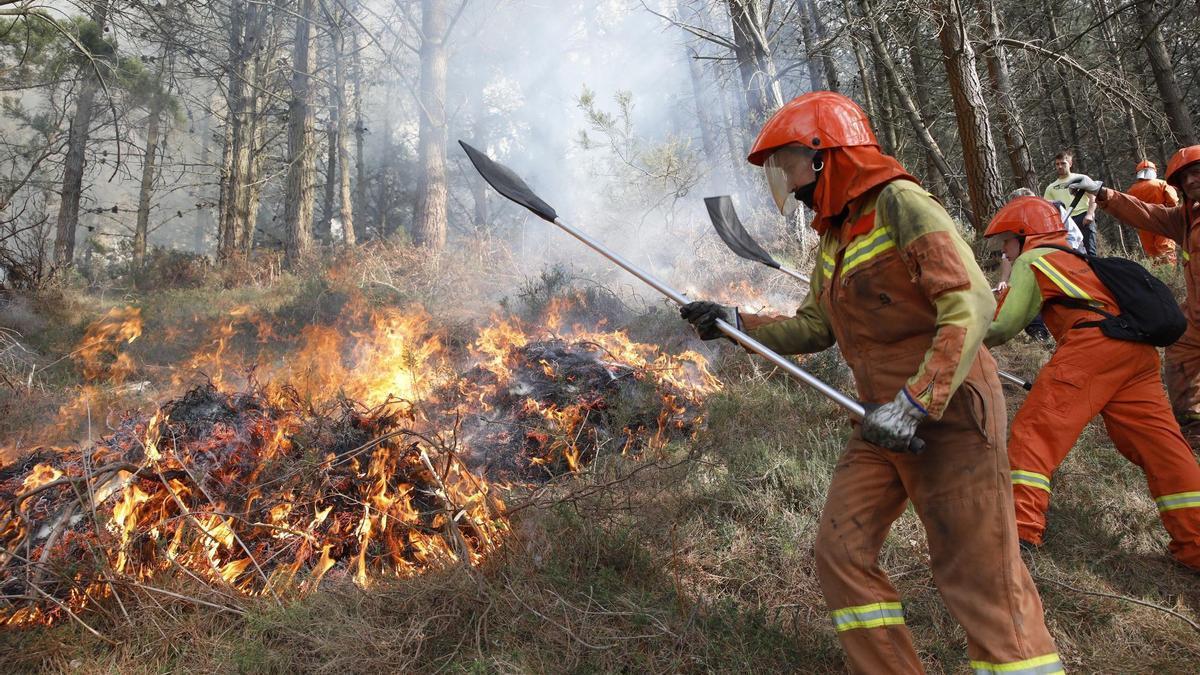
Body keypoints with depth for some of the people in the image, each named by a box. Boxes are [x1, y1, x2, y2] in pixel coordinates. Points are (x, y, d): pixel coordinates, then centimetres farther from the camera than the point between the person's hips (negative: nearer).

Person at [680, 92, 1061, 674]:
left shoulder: (900, 202, -12)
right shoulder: (833, 237, 14)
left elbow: (971, 307, -20)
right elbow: (815, 328, 18)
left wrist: (914, 404, -26)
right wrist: (735, 323, 8)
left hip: (949, 412, -8)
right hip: (886, 420, 9)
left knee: (980, 578, -4)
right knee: (841, 550, 7)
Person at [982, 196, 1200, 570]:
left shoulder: (1030, 261, 10)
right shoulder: (1073, 258, 34)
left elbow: (1004, 326, 6)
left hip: (1092, 343, -8)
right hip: (1140, 350, 8)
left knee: (1034, 430, -9)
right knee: (1158, 441, 9)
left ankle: (1020, 528, -19)